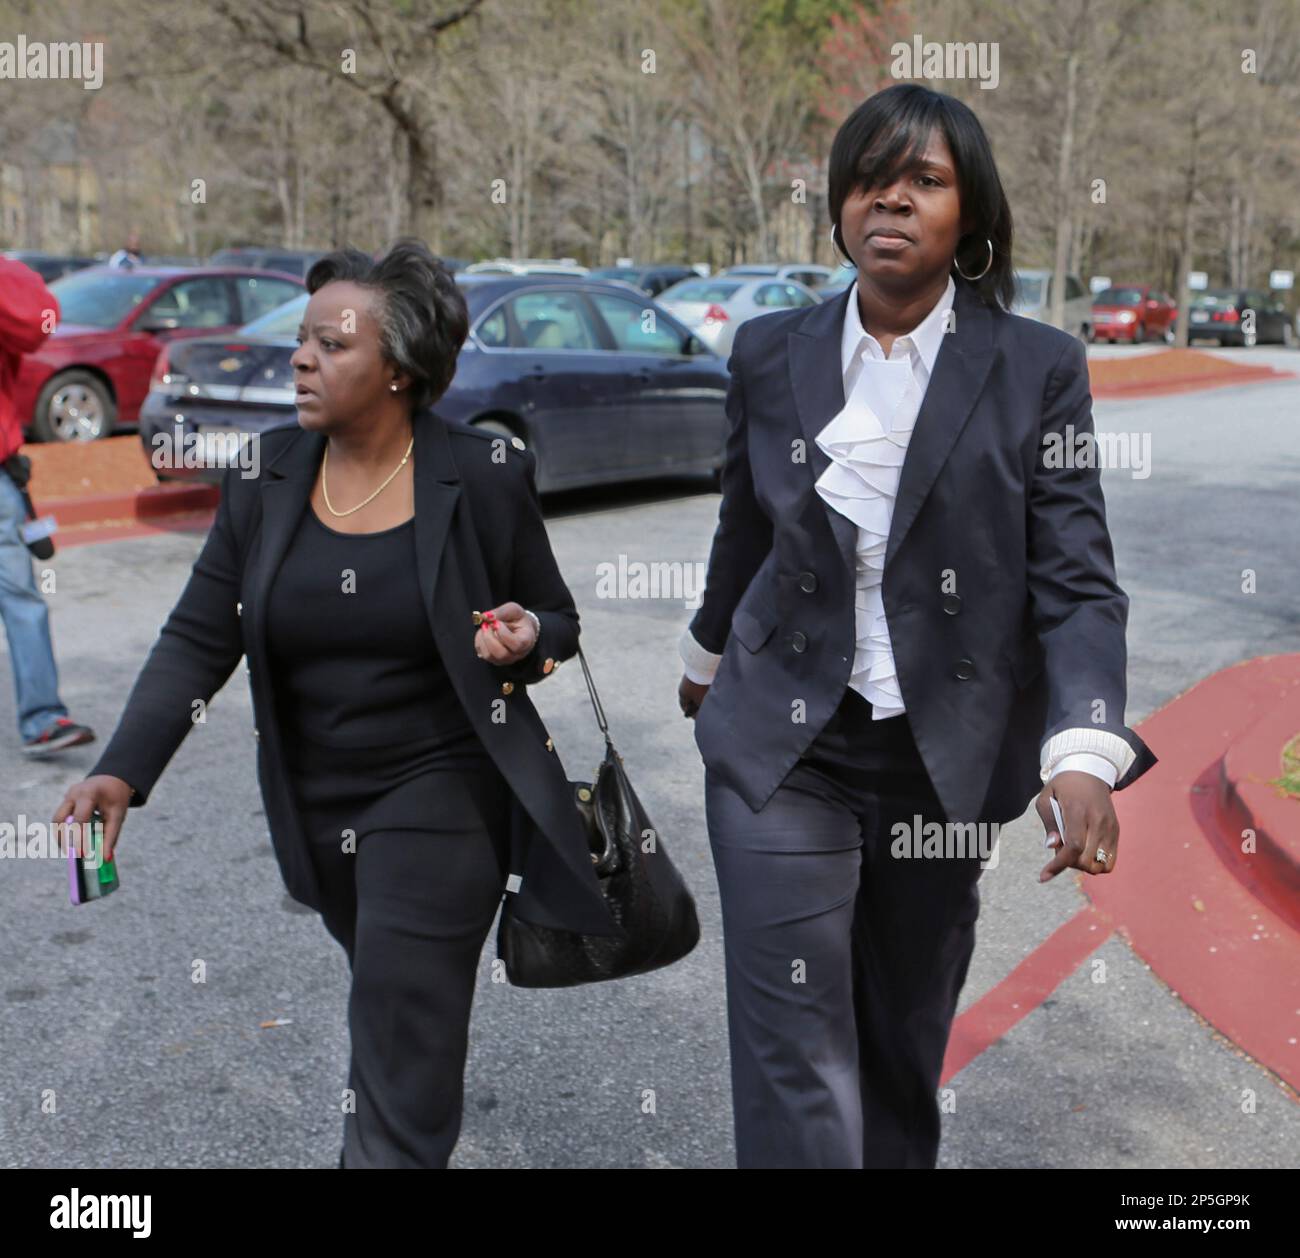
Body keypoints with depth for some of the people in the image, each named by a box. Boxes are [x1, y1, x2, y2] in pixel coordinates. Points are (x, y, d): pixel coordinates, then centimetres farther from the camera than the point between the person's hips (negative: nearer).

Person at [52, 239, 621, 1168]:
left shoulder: (484, 476, -11)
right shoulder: (267, 475, -2)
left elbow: (559, 624, 1)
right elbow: (199, 638, -4)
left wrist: (525, 639, -24)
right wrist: (124, 771, -17)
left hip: (439, 789, -4)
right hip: (315, 806, 5)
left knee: (399, 1085, -5)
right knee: (393, 1017, 25)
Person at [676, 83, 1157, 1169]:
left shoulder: (1037, 368, -5)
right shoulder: (771, 355, 0)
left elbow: (1076, 578, -9)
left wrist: (1084, 755, -23)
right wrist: (708, 655, 27)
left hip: (947, 755, 0)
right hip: (785, 747, 0)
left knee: (908, 1037, 16)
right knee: (795, 1058, -3)